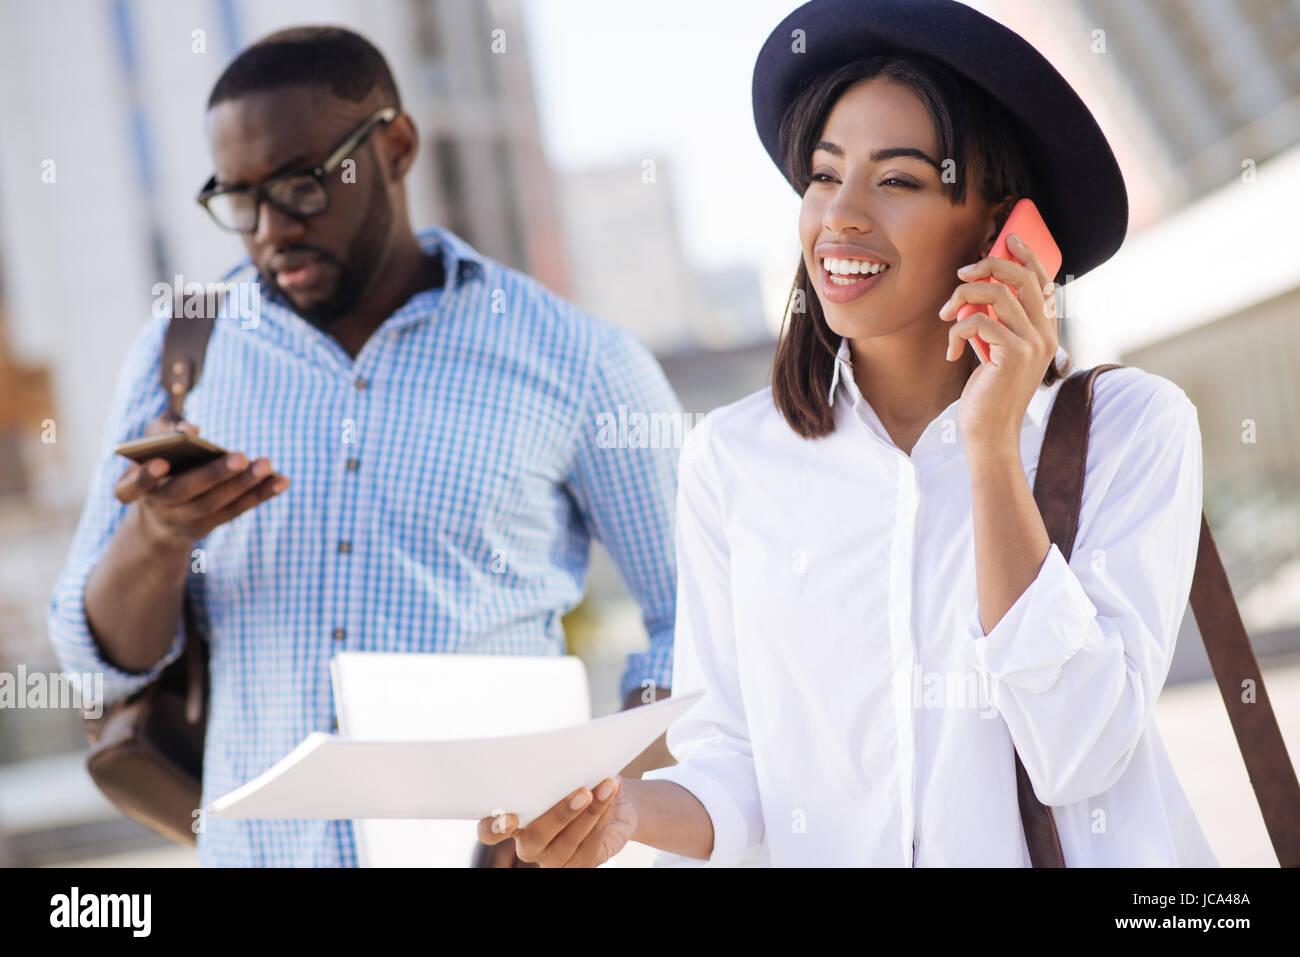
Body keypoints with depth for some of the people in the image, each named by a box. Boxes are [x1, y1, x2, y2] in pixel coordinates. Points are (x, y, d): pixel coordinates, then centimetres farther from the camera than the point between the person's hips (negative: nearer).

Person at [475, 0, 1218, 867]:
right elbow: (733, 768, 3)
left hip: (1087, 846, -1)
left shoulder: (1132, 427, -4)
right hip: (836, 856, 1)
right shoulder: (732, 461, 1)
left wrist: (993, 451, -14)